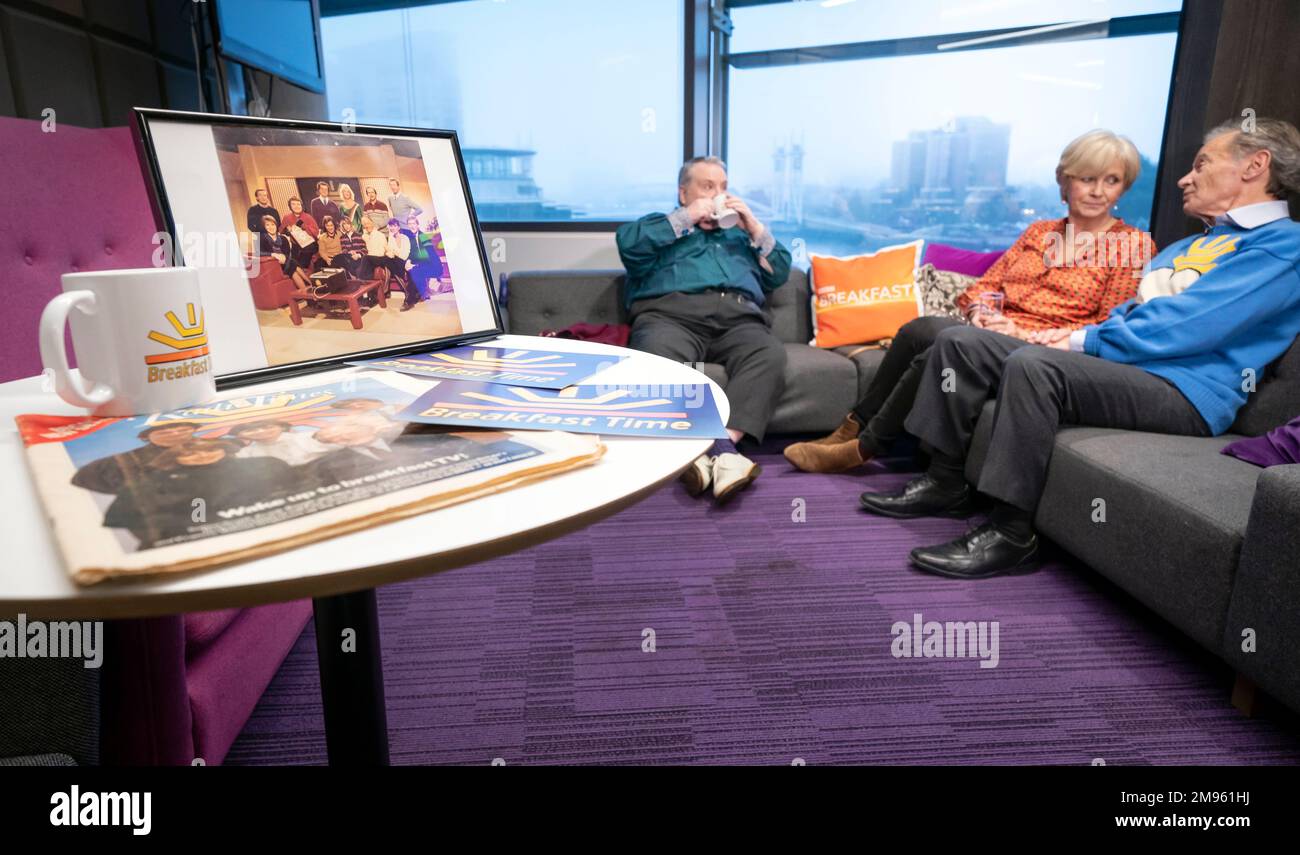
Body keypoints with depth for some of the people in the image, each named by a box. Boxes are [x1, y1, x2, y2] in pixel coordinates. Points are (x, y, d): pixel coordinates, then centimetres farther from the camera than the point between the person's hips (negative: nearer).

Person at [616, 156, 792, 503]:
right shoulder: (663, 225, 30)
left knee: (770, 354, -34)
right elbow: (628, 243, 7)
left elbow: (779, 274, 27)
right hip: (671, 314, -2)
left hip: (739, 318, 2)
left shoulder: (739, 232, 38)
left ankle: (725, 443, -49)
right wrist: (685, 218, 9)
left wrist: (755, 228, 16)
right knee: (657, 356, -39)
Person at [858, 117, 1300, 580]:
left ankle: (1010, 533, -29)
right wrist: (1076, 334, 5)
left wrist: (1083, 341, -9)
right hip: (1117, 362, 9)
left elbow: (1179, 328, -17)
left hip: (1183, 392, -9)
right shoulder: (1186, 246, 27)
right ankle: (945, 482, 1)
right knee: (959, 341, 0)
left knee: (1031, 363, -37)